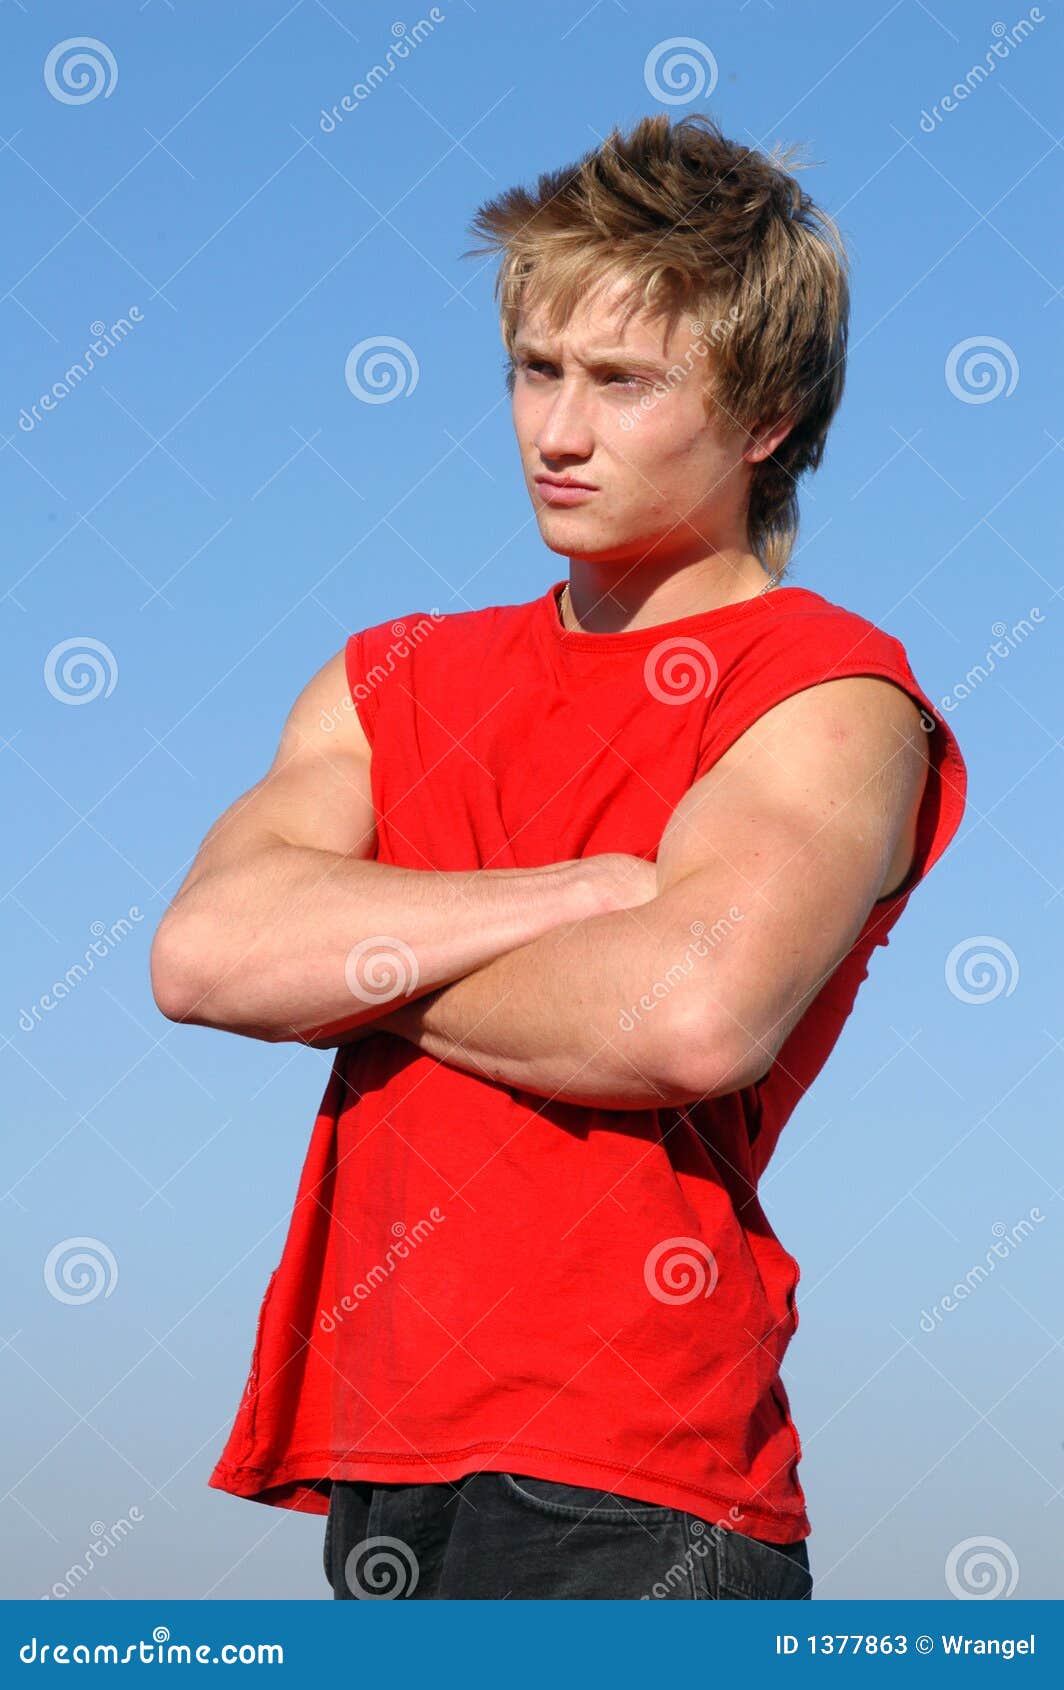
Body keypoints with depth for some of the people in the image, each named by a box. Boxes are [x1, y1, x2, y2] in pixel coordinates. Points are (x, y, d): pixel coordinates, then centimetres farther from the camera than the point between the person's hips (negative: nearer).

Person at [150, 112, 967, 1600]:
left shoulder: (829, 700, -1)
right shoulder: (392, 682, 16)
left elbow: (694, 1015, -20)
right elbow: (203, 950, -1)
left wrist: (367, 975, -4)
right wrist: (592, 891, -9)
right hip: (374, 1475, 5)